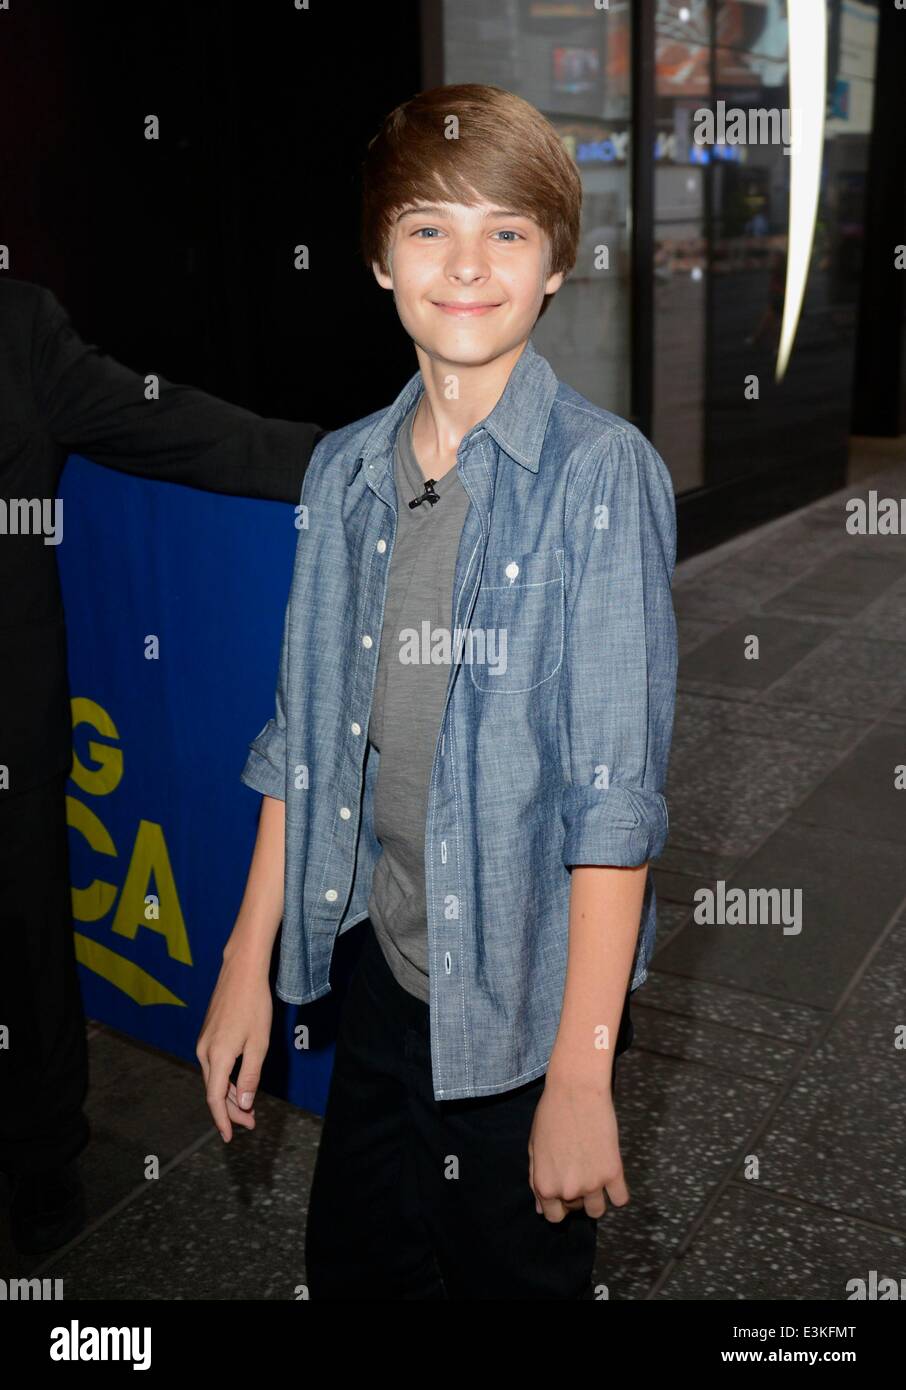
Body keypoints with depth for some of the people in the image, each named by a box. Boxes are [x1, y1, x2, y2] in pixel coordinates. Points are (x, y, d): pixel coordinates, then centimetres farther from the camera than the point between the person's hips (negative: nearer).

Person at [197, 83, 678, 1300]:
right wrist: (248, 961, 8)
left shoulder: (601, 471, -14)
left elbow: (616, 785, -17)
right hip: (385, 972, 5)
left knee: (516, 1275, 16)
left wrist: (583, 1069, -17)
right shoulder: (344, 473, 2)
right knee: (348, 1269, 21)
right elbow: (306, 737, 7)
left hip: (528, 1000, -4)